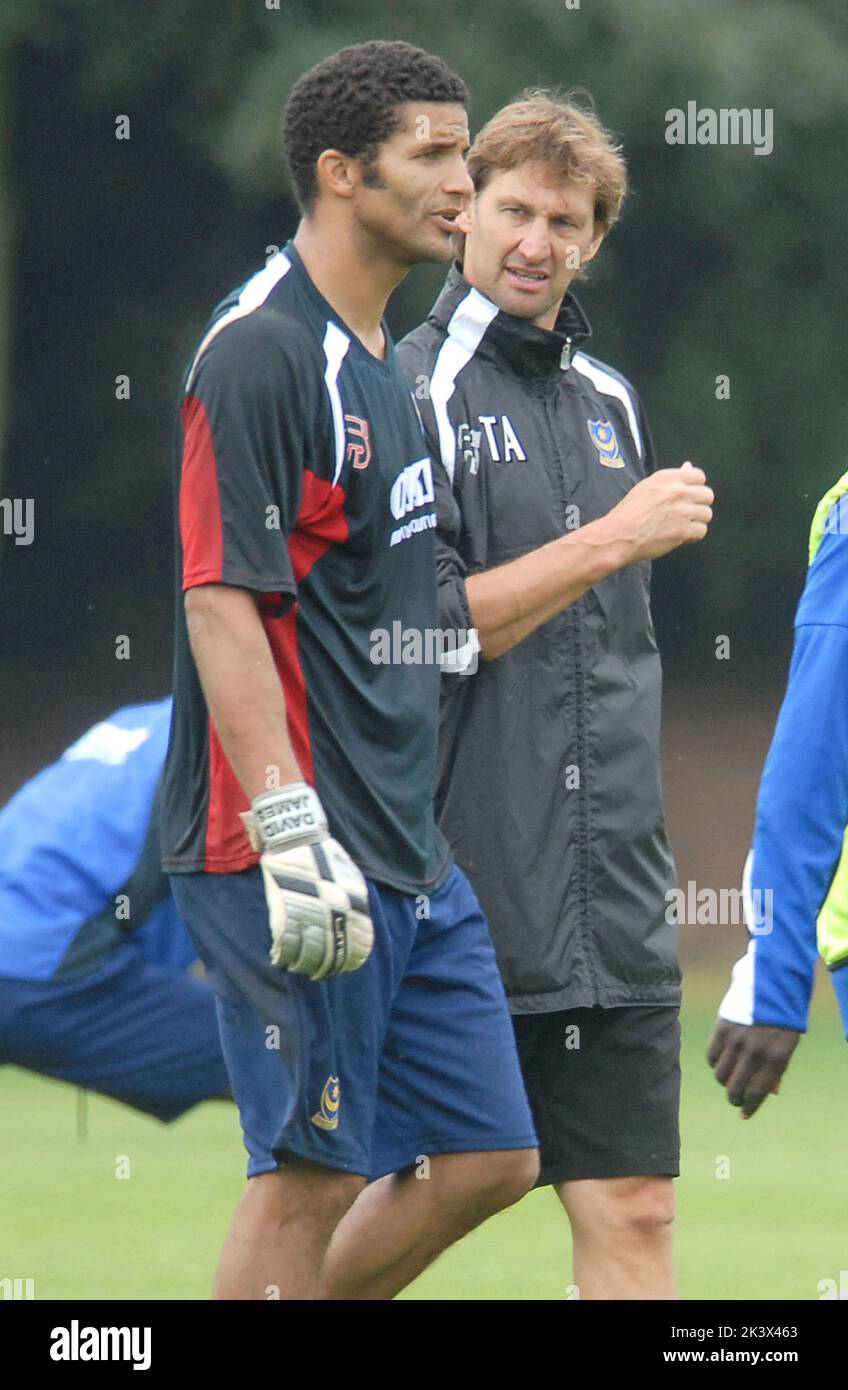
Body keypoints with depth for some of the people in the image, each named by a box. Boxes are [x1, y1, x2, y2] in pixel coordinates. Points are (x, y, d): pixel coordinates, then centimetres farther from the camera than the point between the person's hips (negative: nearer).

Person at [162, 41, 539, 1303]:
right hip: (301, 859, -9)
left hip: (407, 854, 9)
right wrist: (289, 830, -25)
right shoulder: (262, 354, -13)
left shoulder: (380, 359, 17)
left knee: (487, 1157, 8)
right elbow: (220, 601, -19)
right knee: (308, 1177, -5)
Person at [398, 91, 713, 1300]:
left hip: (610, 908, 6)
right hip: (454, 883, -6)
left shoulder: (608, 401, 16)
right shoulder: (412, 392, -5)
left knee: (634, 1211, 1)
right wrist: (616, 538, -16)